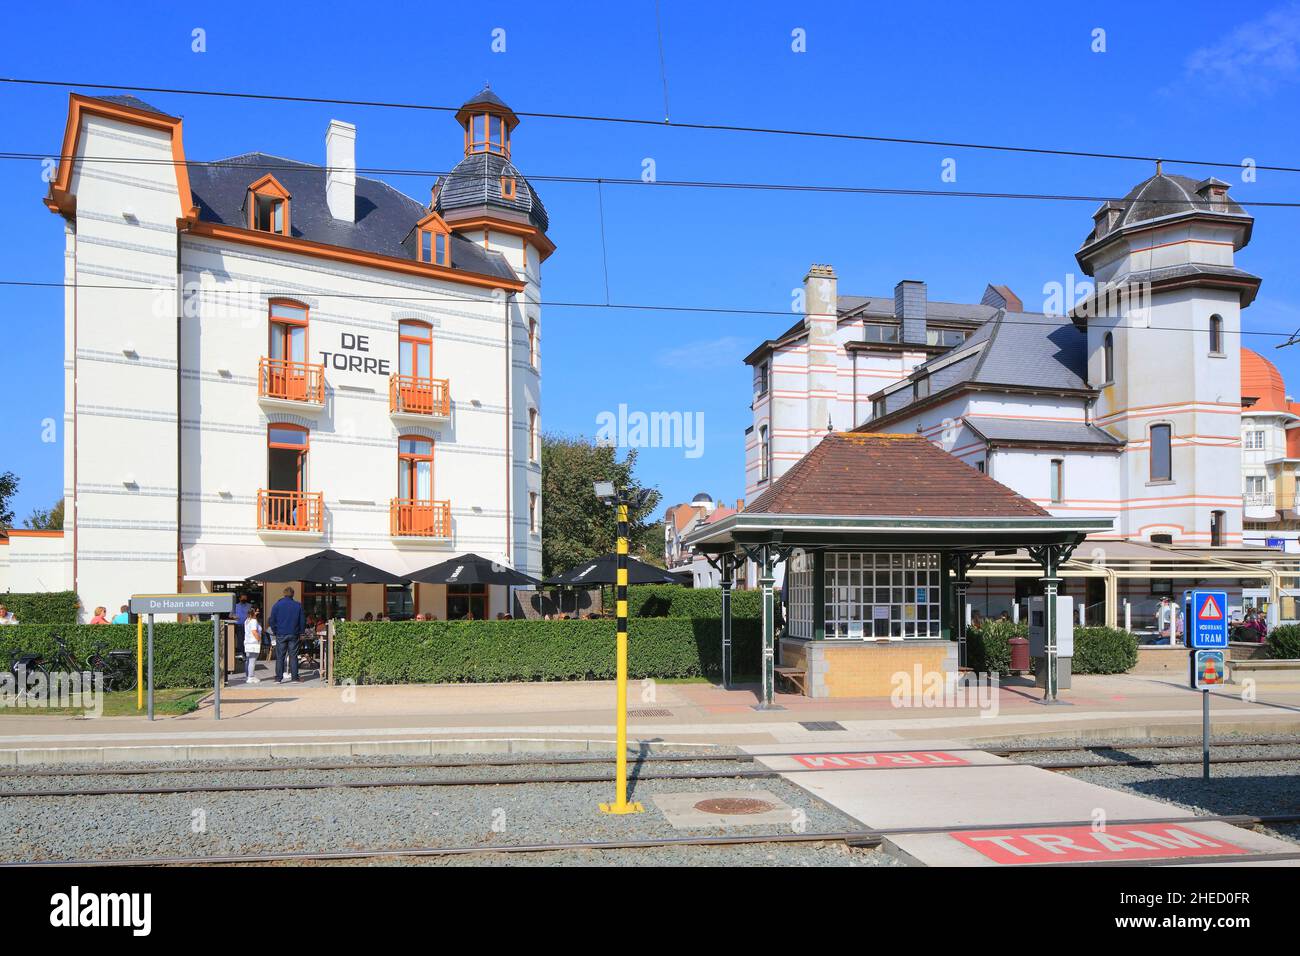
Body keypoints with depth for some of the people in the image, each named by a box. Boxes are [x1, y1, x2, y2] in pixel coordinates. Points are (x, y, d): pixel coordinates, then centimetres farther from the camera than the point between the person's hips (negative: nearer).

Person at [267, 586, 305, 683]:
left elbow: (272, 620, -1)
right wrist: (300, 632, 14)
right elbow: (302, 621, 5)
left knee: (280, 657, 4)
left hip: (281, 635, -1)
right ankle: (294, 676, 3)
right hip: (293, 635, 1)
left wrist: (274, 631, 10)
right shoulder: (298, 605, 2)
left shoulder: (277, 605, -1)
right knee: (293, 656, 4)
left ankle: (279, 677, 2)